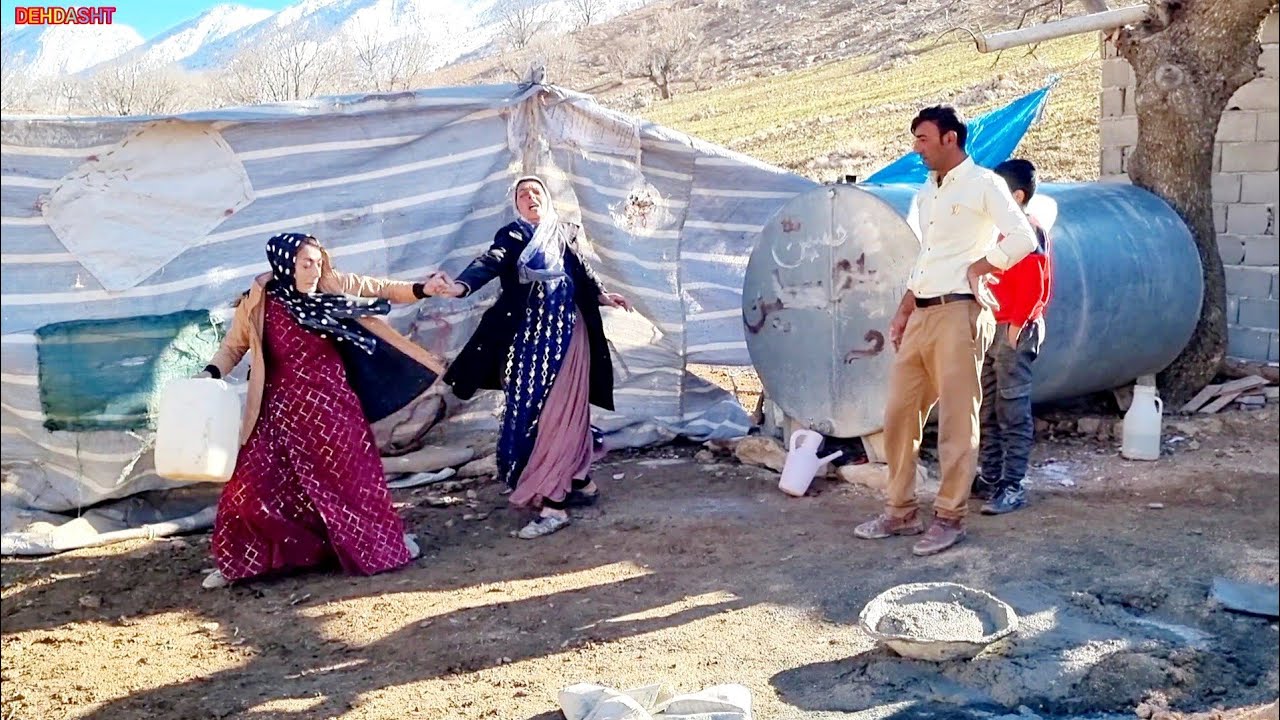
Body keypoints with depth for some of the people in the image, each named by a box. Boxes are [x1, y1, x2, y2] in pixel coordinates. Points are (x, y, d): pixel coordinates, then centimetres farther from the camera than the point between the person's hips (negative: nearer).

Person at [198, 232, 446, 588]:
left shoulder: (334, 286, -7)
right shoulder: (256, 303, -10)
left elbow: (382, 289, 1)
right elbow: (232, 347, 3)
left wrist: (422, 289, -11)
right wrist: (210, 374, -14)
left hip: (332, 401, 1)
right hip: (283, 406, -1)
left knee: (353, 471, 10)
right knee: (254, 481, -2)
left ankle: (384, 541, 31)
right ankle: (236, 563, 17)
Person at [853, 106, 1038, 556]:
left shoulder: (983, 184, -3)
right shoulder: (926, 194, 20)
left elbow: (1023, 238, -14)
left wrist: (978, 268, -5)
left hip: (959, 314, -8)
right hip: (921, 316, 8)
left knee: (956, 420, -3)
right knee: (899, 413, 7)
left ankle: (949, 517, 6)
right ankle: (900, 511, 17)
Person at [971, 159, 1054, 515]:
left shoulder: (1028, 231, -10)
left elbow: (1035, 285, -15)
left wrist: (1018, 324, -15)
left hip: (1014, 330, -9)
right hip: (991, 328, 9)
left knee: (1013, 411, -5)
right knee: (987, 409, 12)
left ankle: (1013, 486, -1)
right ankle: (990, 477, 21)